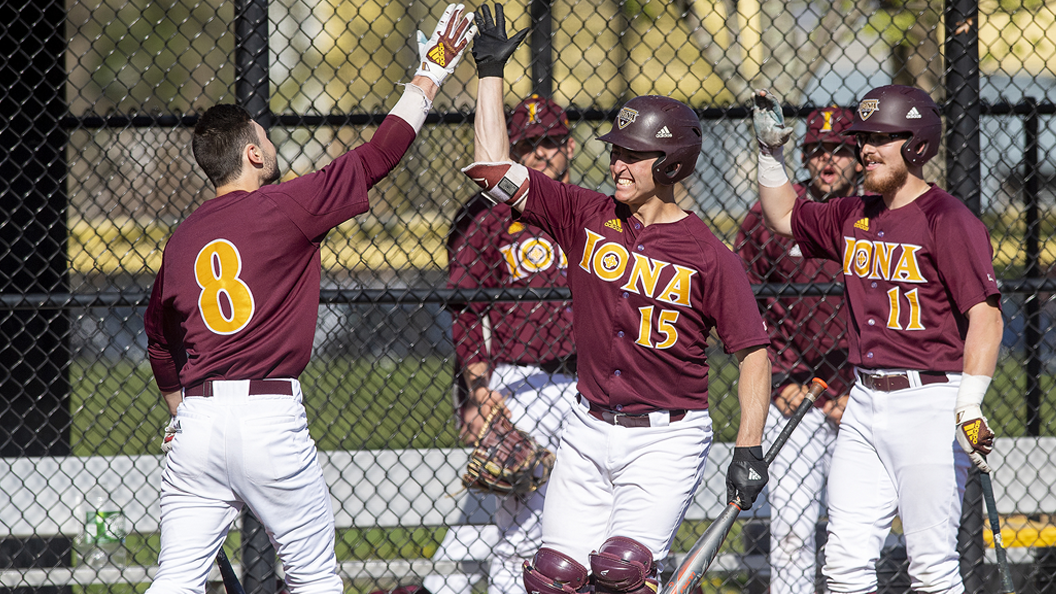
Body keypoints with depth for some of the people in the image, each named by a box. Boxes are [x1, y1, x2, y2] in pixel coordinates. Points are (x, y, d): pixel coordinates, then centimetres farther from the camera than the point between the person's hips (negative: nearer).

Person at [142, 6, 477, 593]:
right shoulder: (286, 207, -3)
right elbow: (378, 154, 0)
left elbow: (159, 335, 26)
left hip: (197, 418, 4)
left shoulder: (183, 237, 13)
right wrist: (432, 71, 10)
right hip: (270, 420, -4)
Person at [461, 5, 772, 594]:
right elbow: (495, 170, 4)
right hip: (590, 431, 5)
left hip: (668, 439, -5)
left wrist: (749, 449, -15)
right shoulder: (587, 217, 4)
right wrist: (490, 72, 4)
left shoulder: (708, 254, -8)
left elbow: (754, 351, -6)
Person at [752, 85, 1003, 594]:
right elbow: (785, 217, 33)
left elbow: (986, 312, -17)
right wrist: (770, 151, 19)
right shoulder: (852, 218, 14)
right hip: (865, 402, 8)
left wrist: (970, 405, -26)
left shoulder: (948, 220, -10)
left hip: (930, 403, -7)